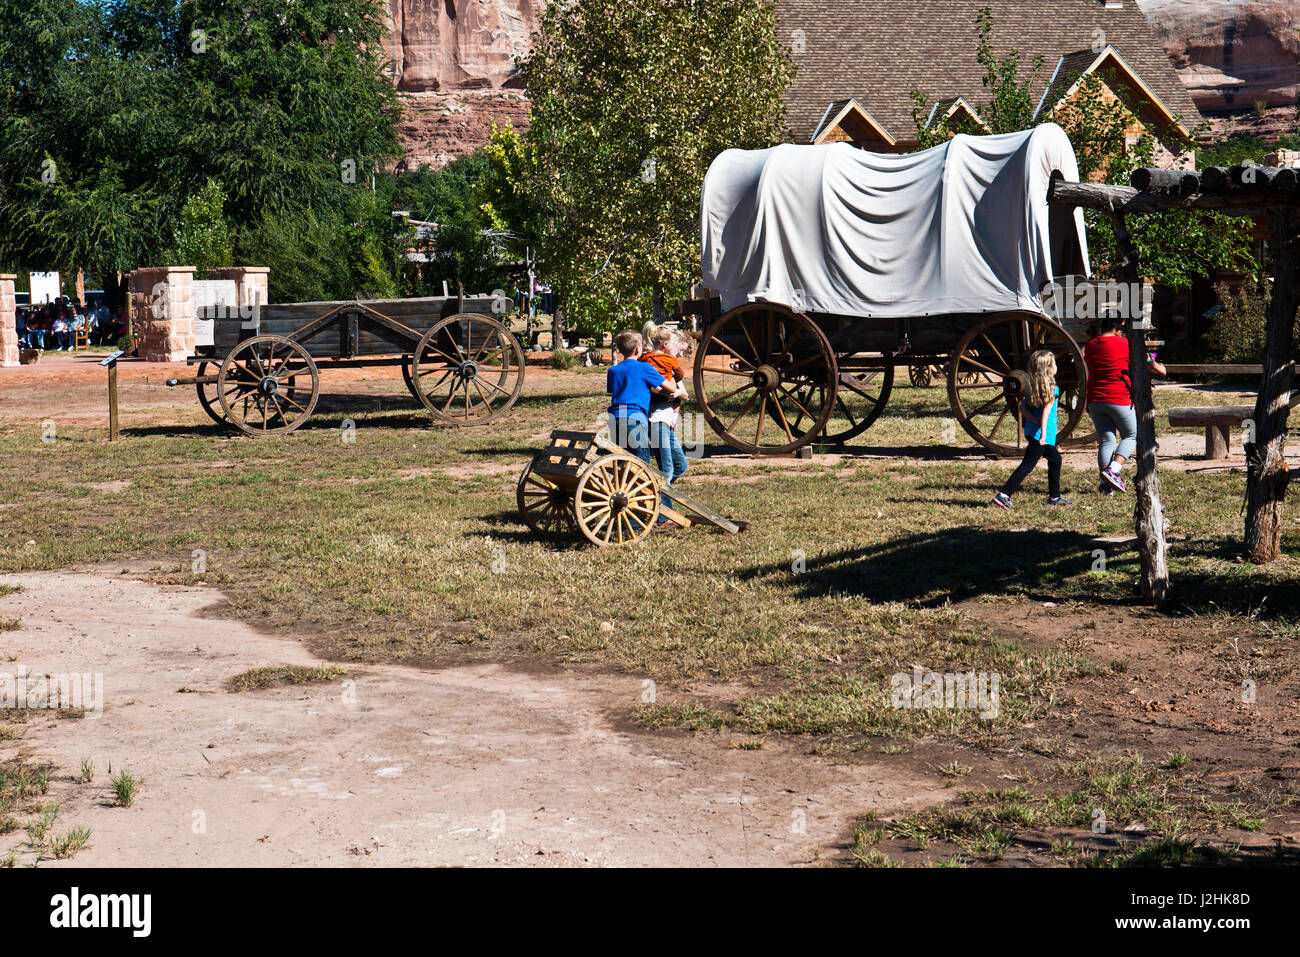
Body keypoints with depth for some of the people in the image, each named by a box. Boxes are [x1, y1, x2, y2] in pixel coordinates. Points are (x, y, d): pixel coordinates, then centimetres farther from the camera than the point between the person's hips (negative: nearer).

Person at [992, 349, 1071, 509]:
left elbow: (1022, 407, 4)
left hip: (1032, 430, 9)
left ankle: (1055, 496, 28)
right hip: (1040, 434, -9)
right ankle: (1004, 495, -11)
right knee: (1027, 466, -7)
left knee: (1055, 459, 21)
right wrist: (1043, 432, -29)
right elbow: (1046, 412, -24)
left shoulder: (1033, 387, 9)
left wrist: (1034, 419, -6)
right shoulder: (1053, 389, -14)